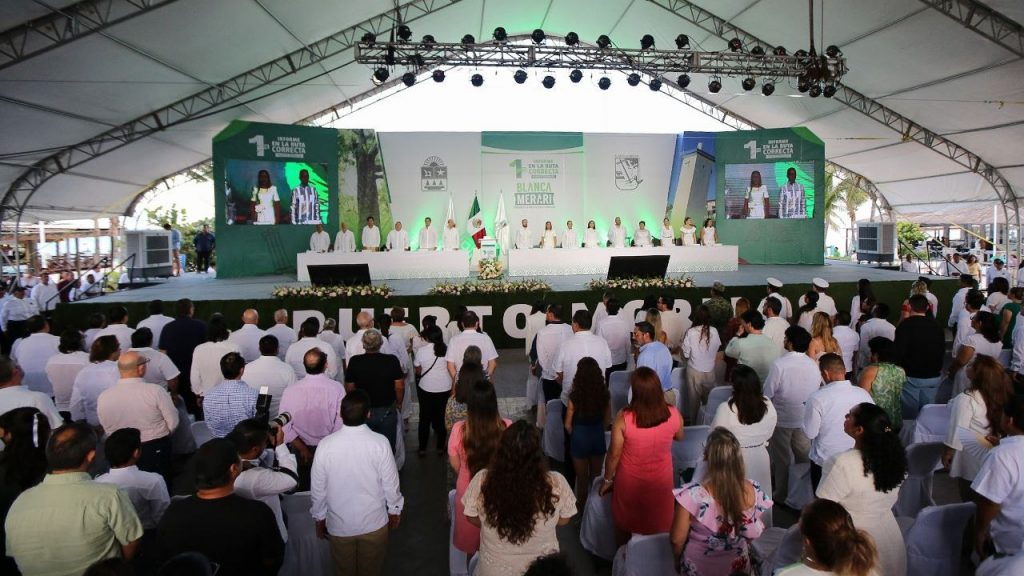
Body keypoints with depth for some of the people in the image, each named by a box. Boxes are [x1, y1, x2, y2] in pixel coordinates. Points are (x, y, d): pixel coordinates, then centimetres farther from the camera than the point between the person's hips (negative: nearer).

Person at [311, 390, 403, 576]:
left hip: (339, 524, 1)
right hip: (374, 522, -1)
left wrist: (319, 517, 9)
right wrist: (395, 510, 7)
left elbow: (318, 488, -8)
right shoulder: (380, 443, -21)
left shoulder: (326, 445, -18)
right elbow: (390, 483, -10)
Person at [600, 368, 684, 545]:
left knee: (624, 524, 24)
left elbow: (614, 454, -17)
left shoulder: (623, 418, -28)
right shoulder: (673, 415, -20)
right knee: (659, 524, 26)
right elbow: (679, 437, 2)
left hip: (630, 482, -1)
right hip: (661, 480, 2)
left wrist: (607, 479, -1)